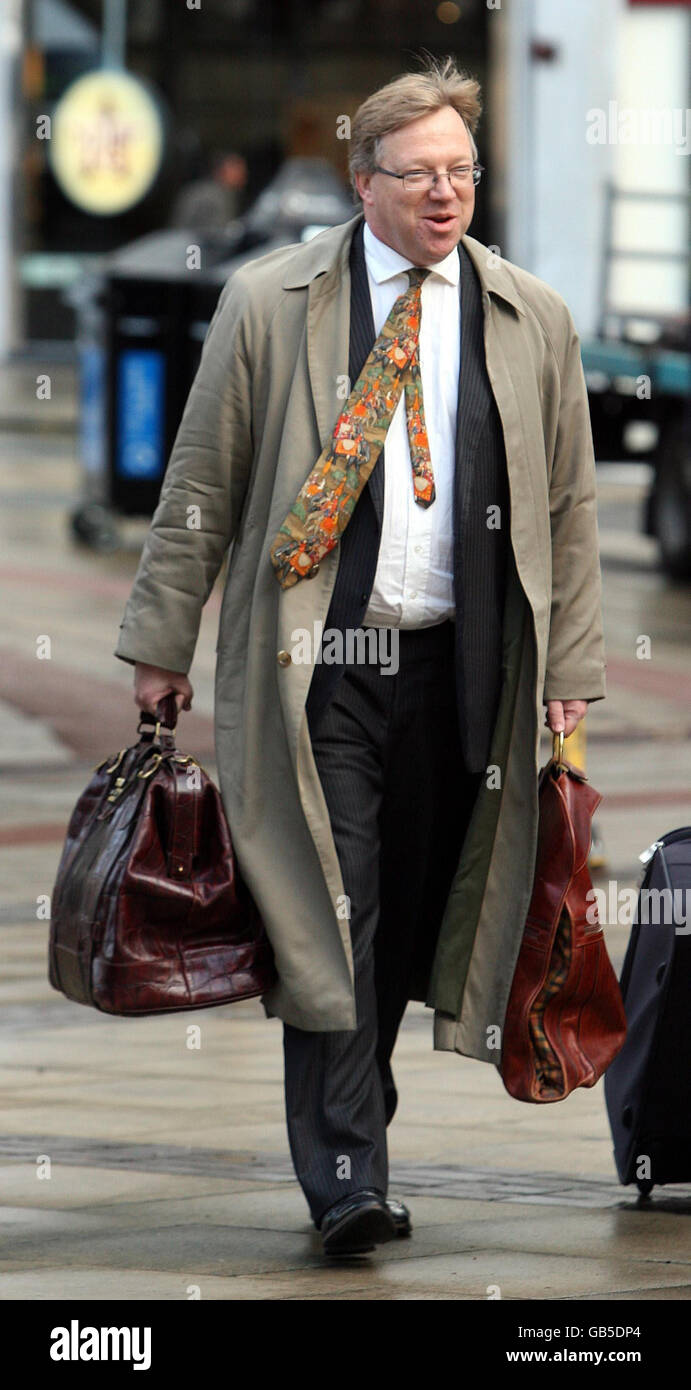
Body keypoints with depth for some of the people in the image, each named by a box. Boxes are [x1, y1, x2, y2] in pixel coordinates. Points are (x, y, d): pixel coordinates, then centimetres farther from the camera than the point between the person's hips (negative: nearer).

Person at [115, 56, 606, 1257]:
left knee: (409, 920, 6)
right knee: (331, 919, -9)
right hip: (315, 664, -3)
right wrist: (163, 645, 5)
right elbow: (200, 490, 7)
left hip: (458, 668, 3)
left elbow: (568, 506, 13)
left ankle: (351, 1132, 23)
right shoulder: (267, 304, 2)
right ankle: (347, 1180, -10)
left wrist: (568, 668, 8)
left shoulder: (533, 322, 9)